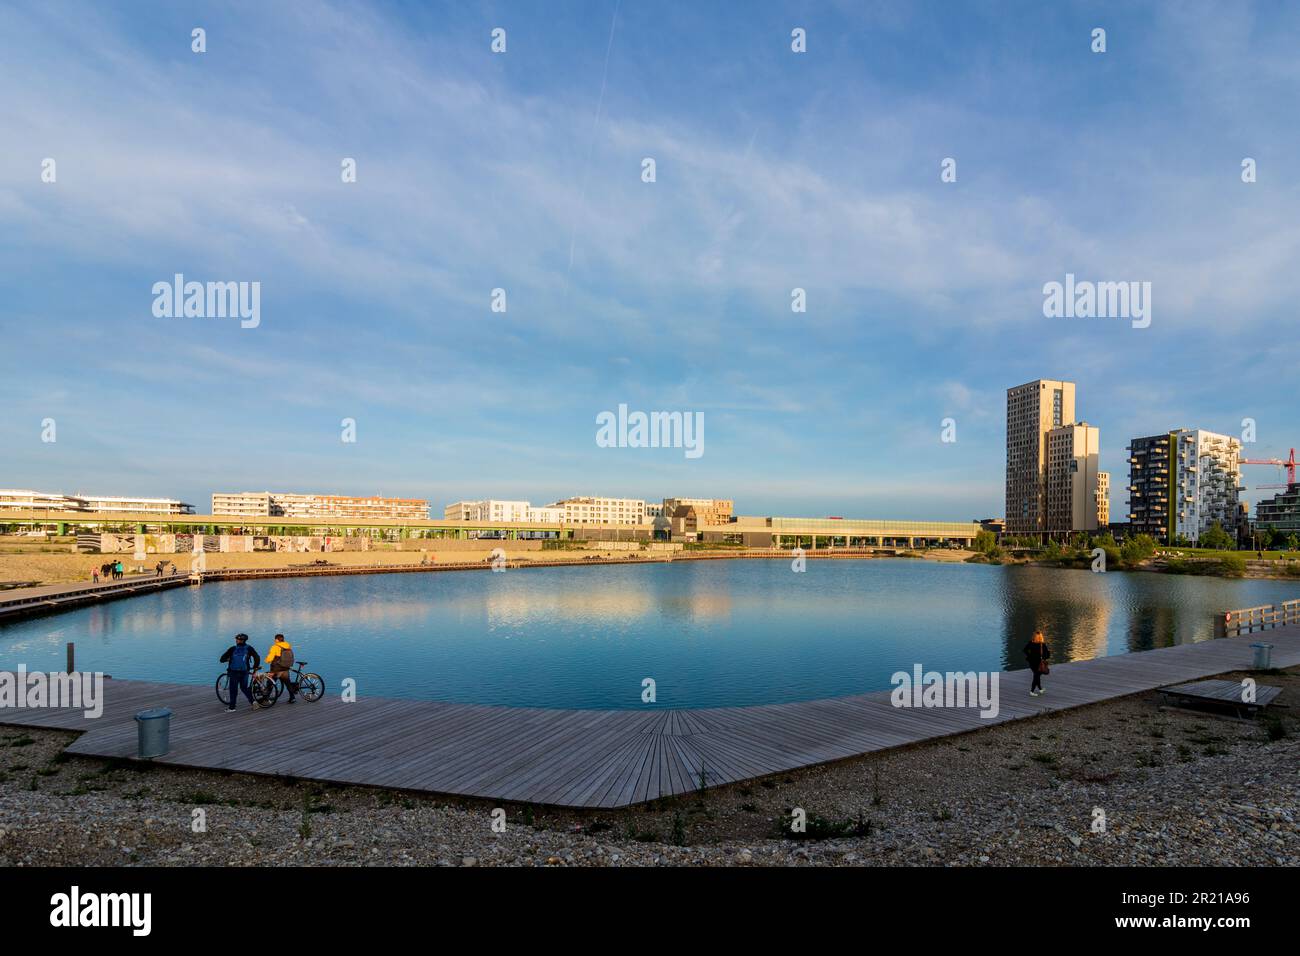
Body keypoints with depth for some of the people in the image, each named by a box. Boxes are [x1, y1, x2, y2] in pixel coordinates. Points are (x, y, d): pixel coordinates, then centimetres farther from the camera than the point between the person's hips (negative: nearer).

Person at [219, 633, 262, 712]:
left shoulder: (233, 649, -6)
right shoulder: (249, 648, 0)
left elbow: (222, 659, -3)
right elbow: (257, 658, -3)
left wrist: (227, 659, 19)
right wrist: (255, 667, 10)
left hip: (234, 672, -3)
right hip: (245, 672, 3)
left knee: (233, 690, 9)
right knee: (244, 687, 17)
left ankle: (232, 707, 13)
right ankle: (252, 701, 3)